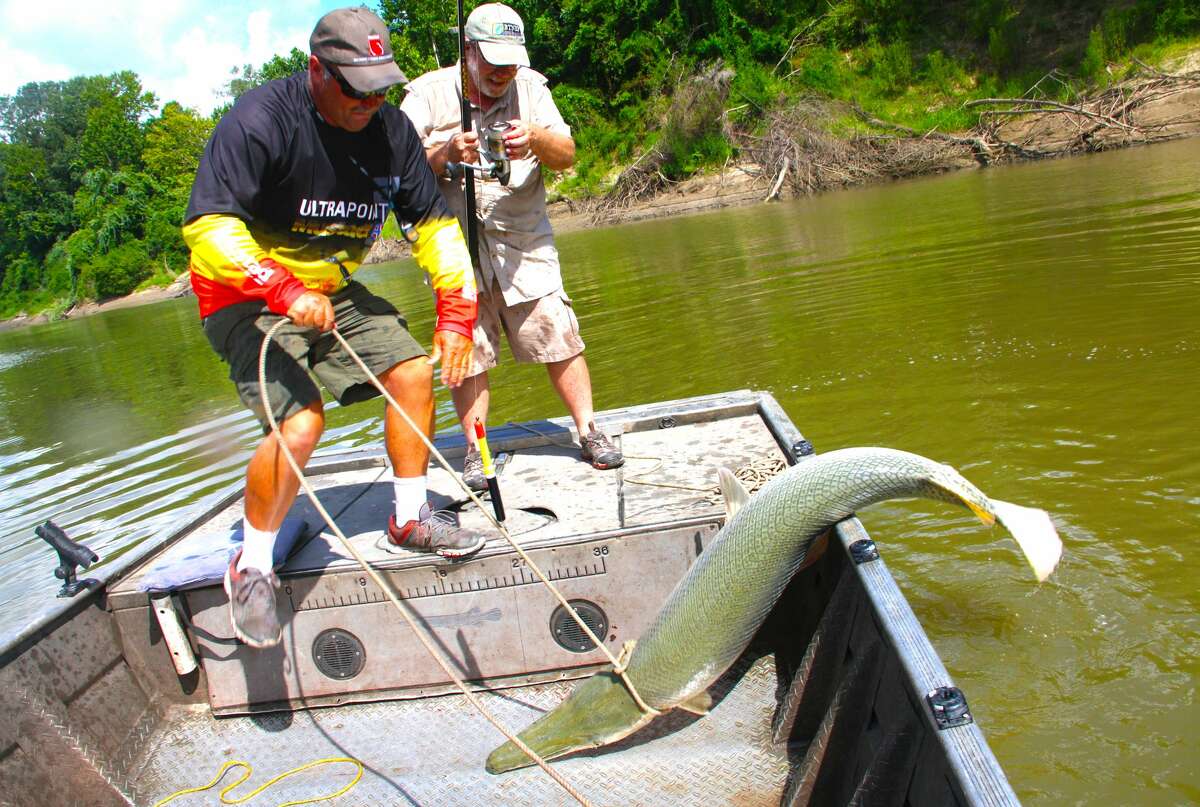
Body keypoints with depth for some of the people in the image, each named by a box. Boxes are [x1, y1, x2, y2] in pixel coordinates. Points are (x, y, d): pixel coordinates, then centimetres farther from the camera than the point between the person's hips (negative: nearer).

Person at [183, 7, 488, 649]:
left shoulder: (389, 129, -3)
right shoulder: (260, 121, -22)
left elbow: (433, 221, 3)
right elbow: (208, 225, -28)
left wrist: (455, 310, -7)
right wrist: (284, 290, -40)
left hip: (332, 291, 7)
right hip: (249, 299, -7)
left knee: (414, 372, 0)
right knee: (299, 422, -24)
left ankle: (410, 518, 18)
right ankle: (251, 568, -1)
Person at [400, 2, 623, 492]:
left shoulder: (530, 87, 6)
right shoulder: (428, 93, 1)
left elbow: (566, 157, -2)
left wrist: (535, 137, -22)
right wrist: (445, 153, -22)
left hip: (523, 241, 1)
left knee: (558, 337, -3)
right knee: (467, 350, 0)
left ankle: (588, 432, 12)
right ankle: (475, 451, 12)